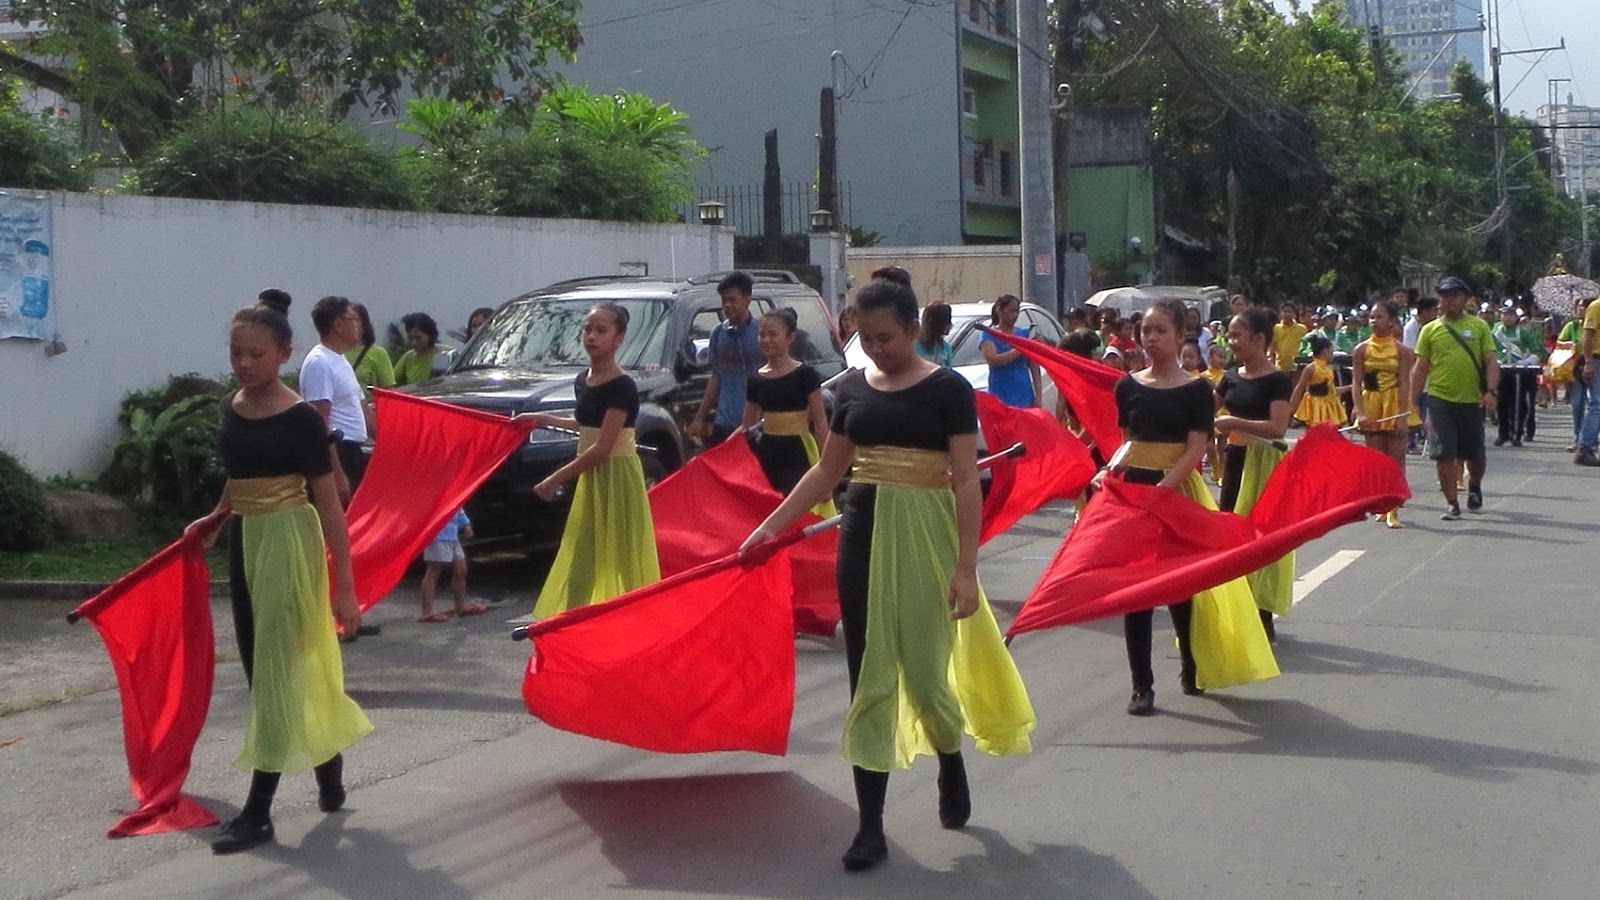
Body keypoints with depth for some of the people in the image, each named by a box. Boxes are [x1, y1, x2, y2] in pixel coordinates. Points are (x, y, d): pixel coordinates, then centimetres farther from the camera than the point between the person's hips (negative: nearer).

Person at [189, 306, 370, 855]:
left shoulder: (300, 419, -14)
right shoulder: (231, 409, 5)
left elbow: (328, 503, -14)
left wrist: (344, 588, -16)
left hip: (288, 541, -8)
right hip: (243, 540, 8)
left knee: (280, 667, -5)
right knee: (258, 666, 11)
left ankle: (259, 810, -3)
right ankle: (328, 772, 27)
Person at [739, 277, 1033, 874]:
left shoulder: (947, 389, -6)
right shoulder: (853, 387, 8)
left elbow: (966, 481, -10)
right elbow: (828, 470, 15)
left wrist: (966, 568, -16)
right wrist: (769, 526, 11)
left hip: (924, 534, -4)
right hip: (862, 531, 4)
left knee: (923, 667, 2)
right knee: (867, 676, 2)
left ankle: (952, 768, 35)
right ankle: (871, 826, 5)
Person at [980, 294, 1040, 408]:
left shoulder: (1025, 334, 11)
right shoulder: (989, 335, 3)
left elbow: (1034, 367, 8)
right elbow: (992, 360, -14)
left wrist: (1038, 396, 0)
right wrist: (1021, 349, -17)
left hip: (1025, 397, 3)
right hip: (1001, 397, -3)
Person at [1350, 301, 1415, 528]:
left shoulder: (1401, 350, -3)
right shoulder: (1362, 349, 3)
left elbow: (1404, 384, -8)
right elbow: (1357, 383, -2)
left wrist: (1402, 416, -16)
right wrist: (1360, 413, -14)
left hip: (1395, 406, -2)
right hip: (1370, 408, 2)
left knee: (1396, 458, -2)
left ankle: (1392, 510, -2)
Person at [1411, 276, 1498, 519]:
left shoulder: (1479, 326, 6)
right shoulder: (1430, 330, 5)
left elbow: (1491, 362, 2)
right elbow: (1421, 368, 7)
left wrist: (1491, 391, -11)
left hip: (1472, 400, 1)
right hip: (1440, 399, 0)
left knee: (1475, 454, 9)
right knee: (1444, 454, -5)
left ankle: (1474, 486, 40)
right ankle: (1452, 503, 6)